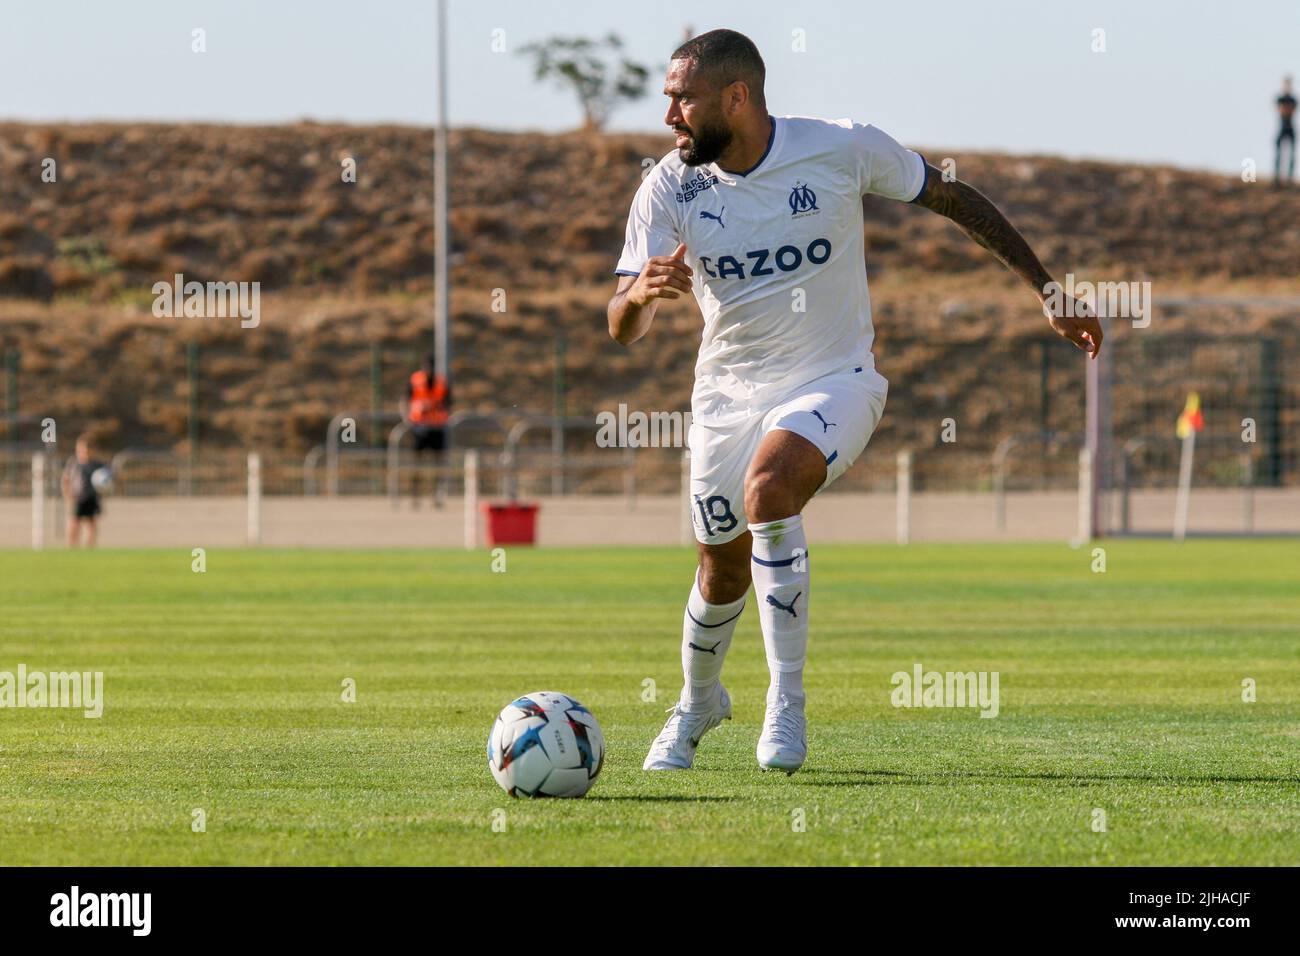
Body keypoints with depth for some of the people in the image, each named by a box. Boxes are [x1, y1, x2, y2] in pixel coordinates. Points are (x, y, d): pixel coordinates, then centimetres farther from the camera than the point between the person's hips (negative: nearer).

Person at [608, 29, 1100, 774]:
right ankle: (699, 703, 45)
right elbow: (623, 330, -13)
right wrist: (642, 295, -38)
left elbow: (954, 200, -1)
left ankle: (787, 701, -23)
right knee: (725, 571, 12)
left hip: (834, 379, -3)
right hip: (728, 395, 3)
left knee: (768, 486, -32)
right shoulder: (670, 188, -10)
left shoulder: (842, 151, -15)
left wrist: (1048, 291, 2)